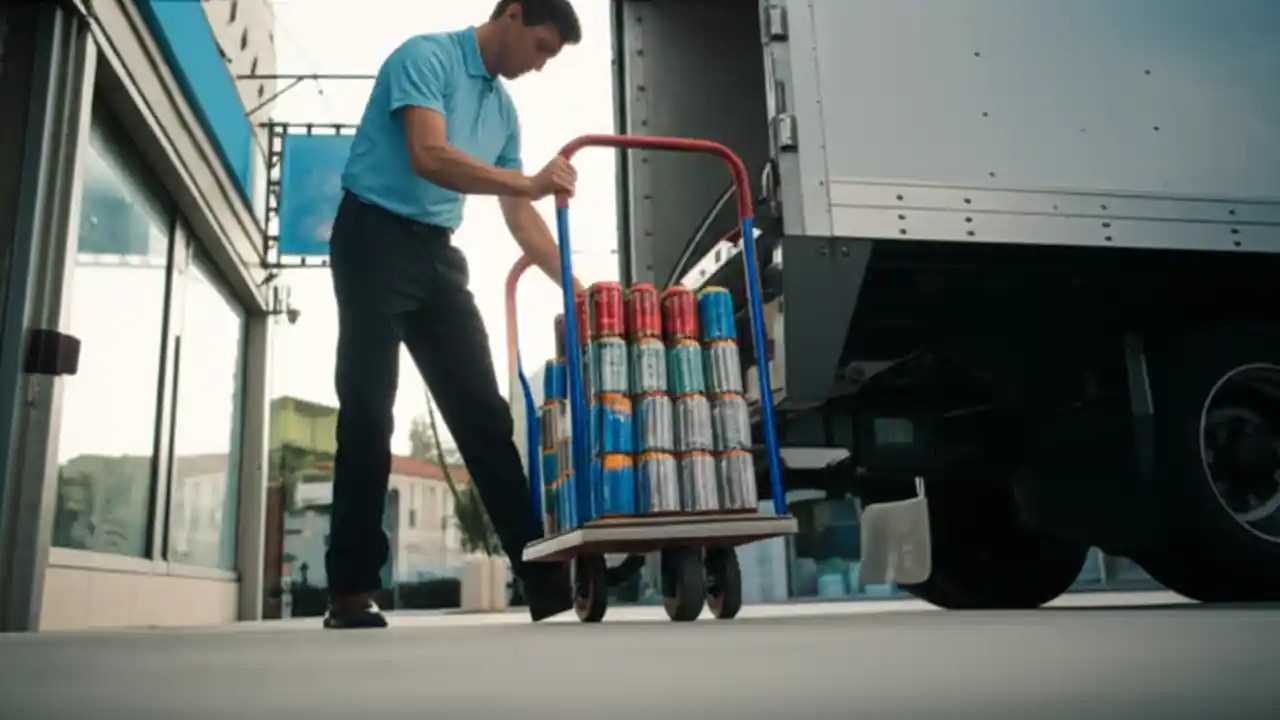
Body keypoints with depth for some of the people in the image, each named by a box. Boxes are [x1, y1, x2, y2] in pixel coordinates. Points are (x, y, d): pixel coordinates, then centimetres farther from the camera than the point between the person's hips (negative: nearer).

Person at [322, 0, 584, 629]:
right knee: (368, 410, -10)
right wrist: (531, 183, -25)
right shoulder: (426, 56, -6)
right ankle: (351, 592, -3)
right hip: (375, 236, -7)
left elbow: (518, 214, 17)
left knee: (483, 412, 0)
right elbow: (429, 157, -22)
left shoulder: (503, 107, 16)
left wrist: (575, 287, 10)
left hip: (437, 251, 7)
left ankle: (544, 579, 1)